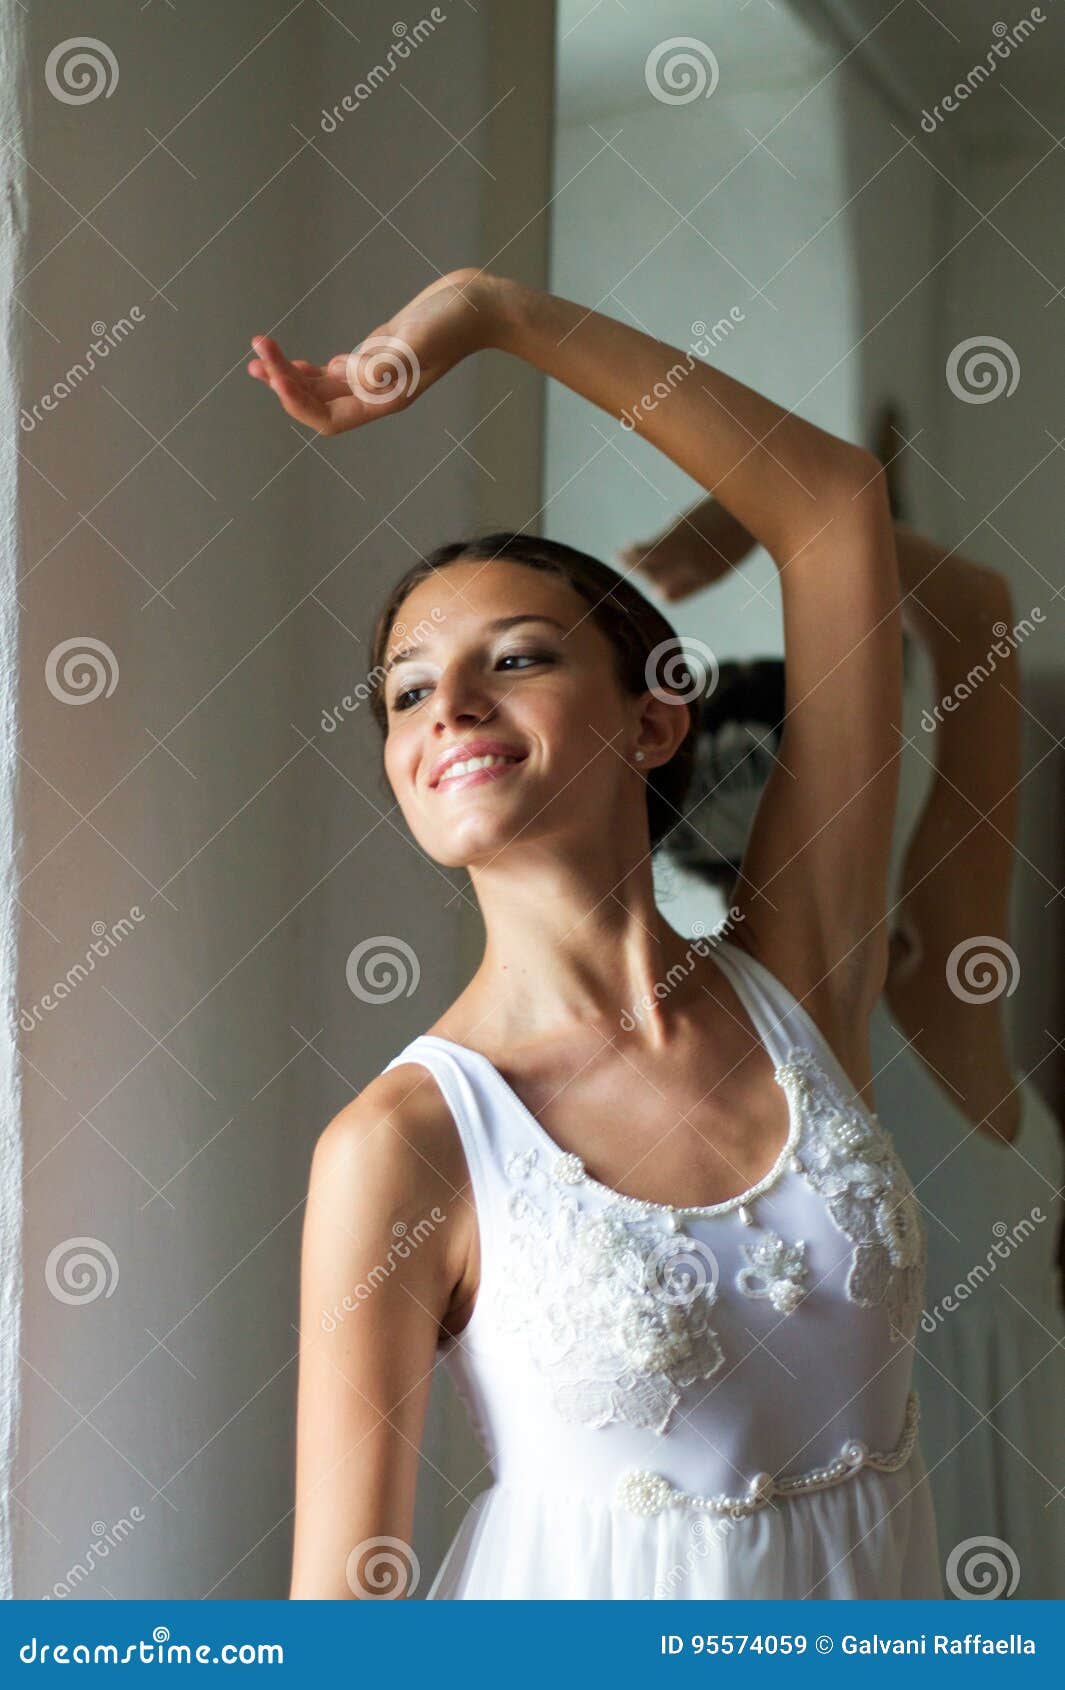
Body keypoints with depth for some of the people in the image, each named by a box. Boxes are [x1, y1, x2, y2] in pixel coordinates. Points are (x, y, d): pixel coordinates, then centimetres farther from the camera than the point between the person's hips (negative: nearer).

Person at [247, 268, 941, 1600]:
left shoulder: (793, 991, -8)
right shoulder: (400, 1149, -17)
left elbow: (834, 501, -8)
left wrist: (500, 313, -8)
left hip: (879, 1589, 4)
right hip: (581, 1594, -3)